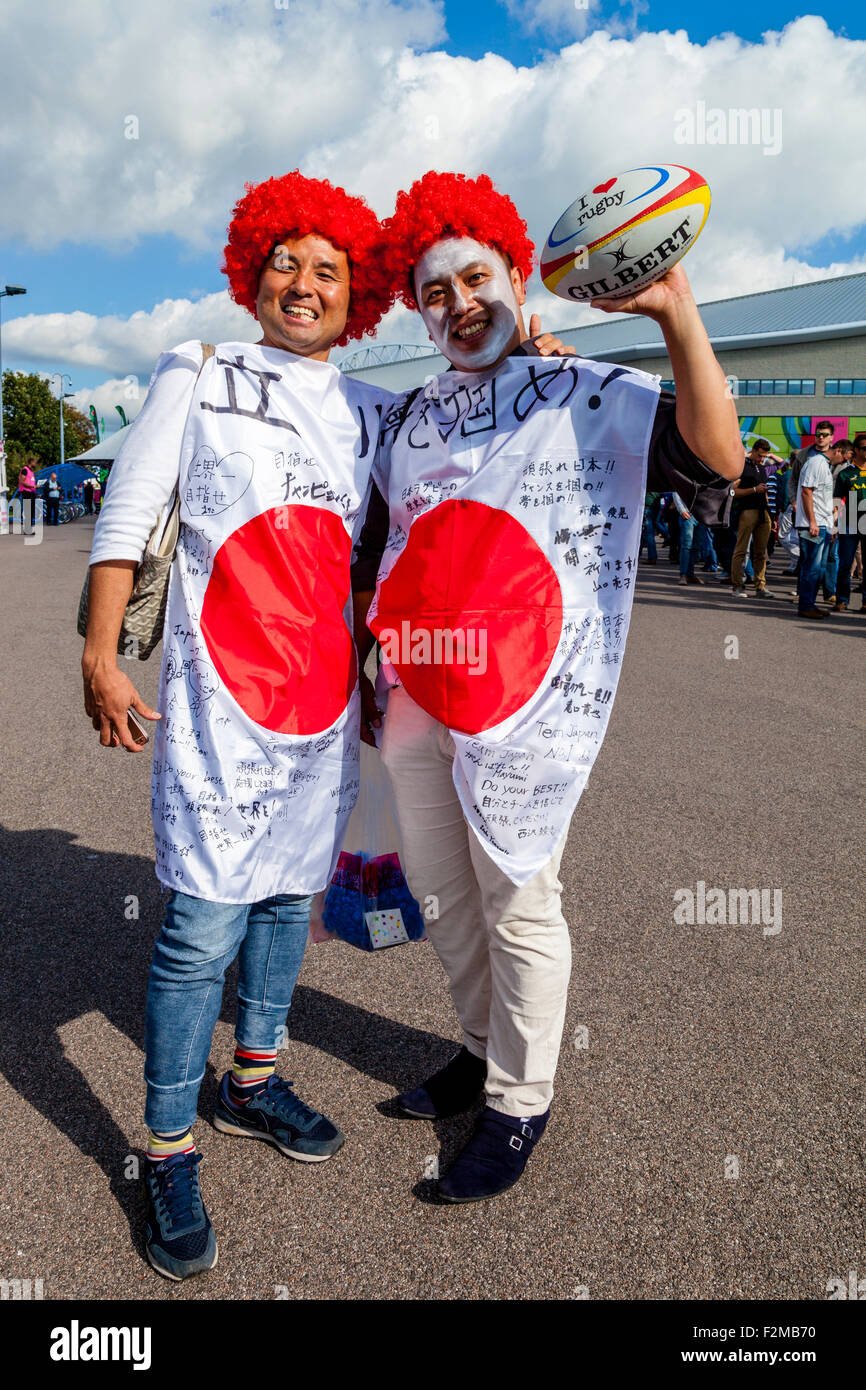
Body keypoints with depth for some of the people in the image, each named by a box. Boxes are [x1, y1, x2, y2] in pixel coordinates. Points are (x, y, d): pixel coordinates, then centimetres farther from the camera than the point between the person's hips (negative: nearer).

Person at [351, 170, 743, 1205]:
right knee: (440, 891, 17)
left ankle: (519, 1102, 27)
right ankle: (484, 1049, 41)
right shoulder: (407, 421, 14)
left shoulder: (594, 397, -2)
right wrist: (357, 674, 16)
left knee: (518, 907, 5)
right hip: (416, 696, 6)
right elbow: (372, 559, 19)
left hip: (525, 701, -6)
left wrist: (674, 312, -25)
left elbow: (717, 459, -18)